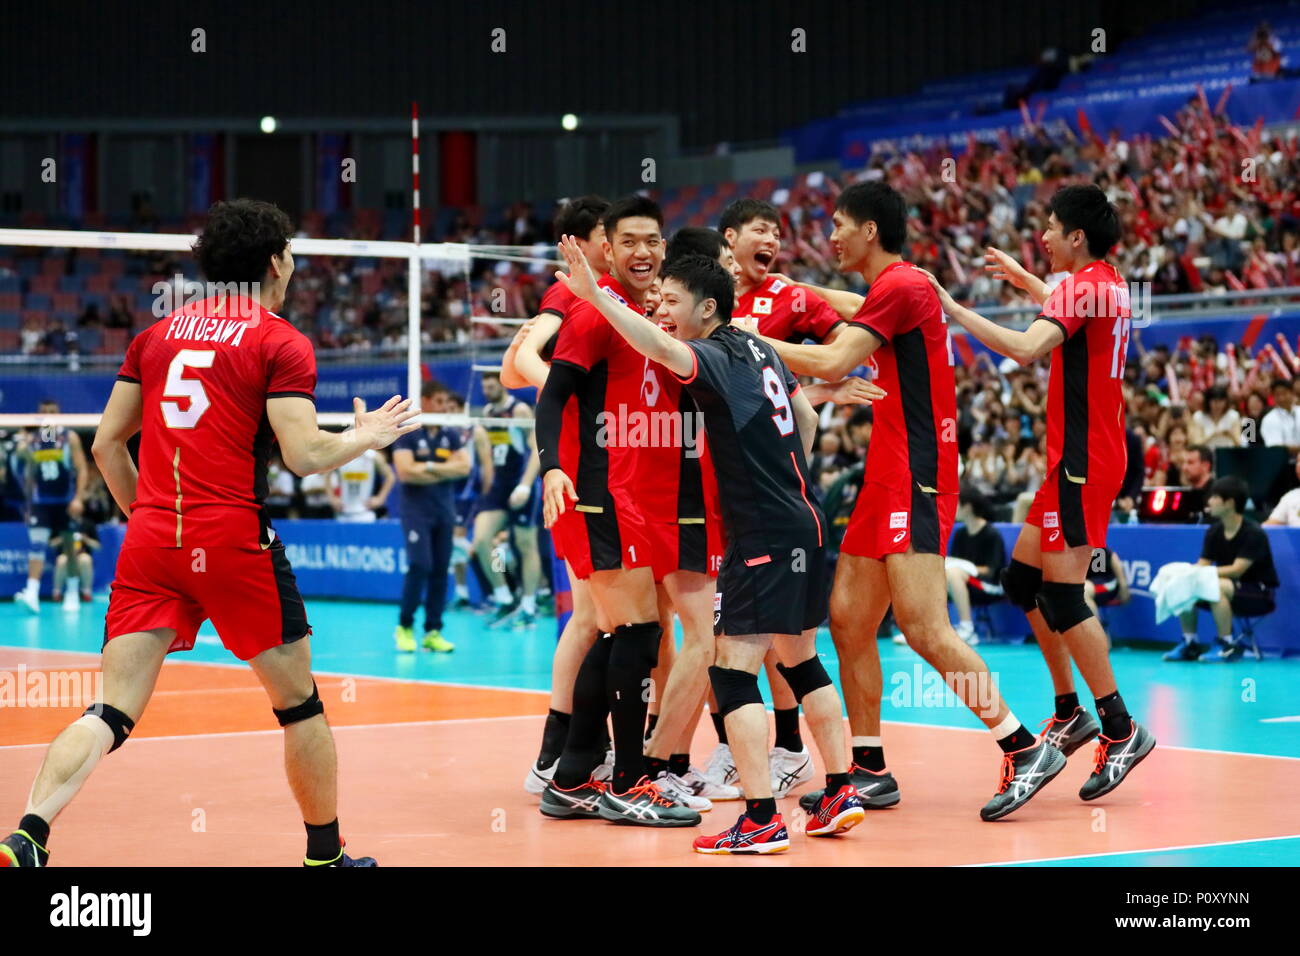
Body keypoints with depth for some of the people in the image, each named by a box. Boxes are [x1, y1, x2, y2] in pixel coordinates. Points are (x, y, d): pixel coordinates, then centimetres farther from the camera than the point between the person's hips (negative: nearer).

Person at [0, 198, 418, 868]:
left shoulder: (156, 334, 15)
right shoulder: (281, 342, -1)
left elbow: (106, 446, 15)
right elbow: (304, 455, -10)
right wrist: (366, 438, 8)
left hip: (148, 542, 5)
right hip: (233, 542, -4)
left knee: (111, 713, -1)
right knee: (299, 703, 13)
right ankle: (325, 855, 23)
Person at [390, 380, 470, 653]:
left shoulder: (451, 435, 10)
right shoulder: (407, 433, -4)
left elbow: (463, 467, -2)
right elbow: (405, 472, -15)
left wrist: (430, 467, -11)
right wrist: (445, 472, -7)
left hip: (444, 510, 5)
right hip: (416, 510, -5)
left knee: (441, 570, 2)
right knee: (420, 565, -15)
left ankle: (433, 631, 8)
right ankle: (404, 626, 0)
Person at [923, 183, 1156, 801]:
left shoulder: (1083, 285, -15)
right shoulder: (1110, 286, 13)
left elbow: (1026, 349, -30)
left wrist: (955, 310, -24)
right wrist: (1022, 279, 38)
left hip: (1082, 461, -10)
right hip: (1082, 457, 10)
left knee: (1063, 595, -9)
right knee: (1023, 580, 14)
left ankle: (1120, 729, -6)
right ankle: (1070, 714, 19)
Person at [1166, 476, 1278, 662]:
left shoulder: (1253, 533, -18)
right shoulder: (1214, 532, 2)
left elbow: (1236, 570, -24)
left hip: (1261, 594, -7)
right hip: (1229, 587, 7)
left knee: (1216, 587, -34)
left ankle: (1229, 646, -24)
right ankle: (1189, 644, -5)